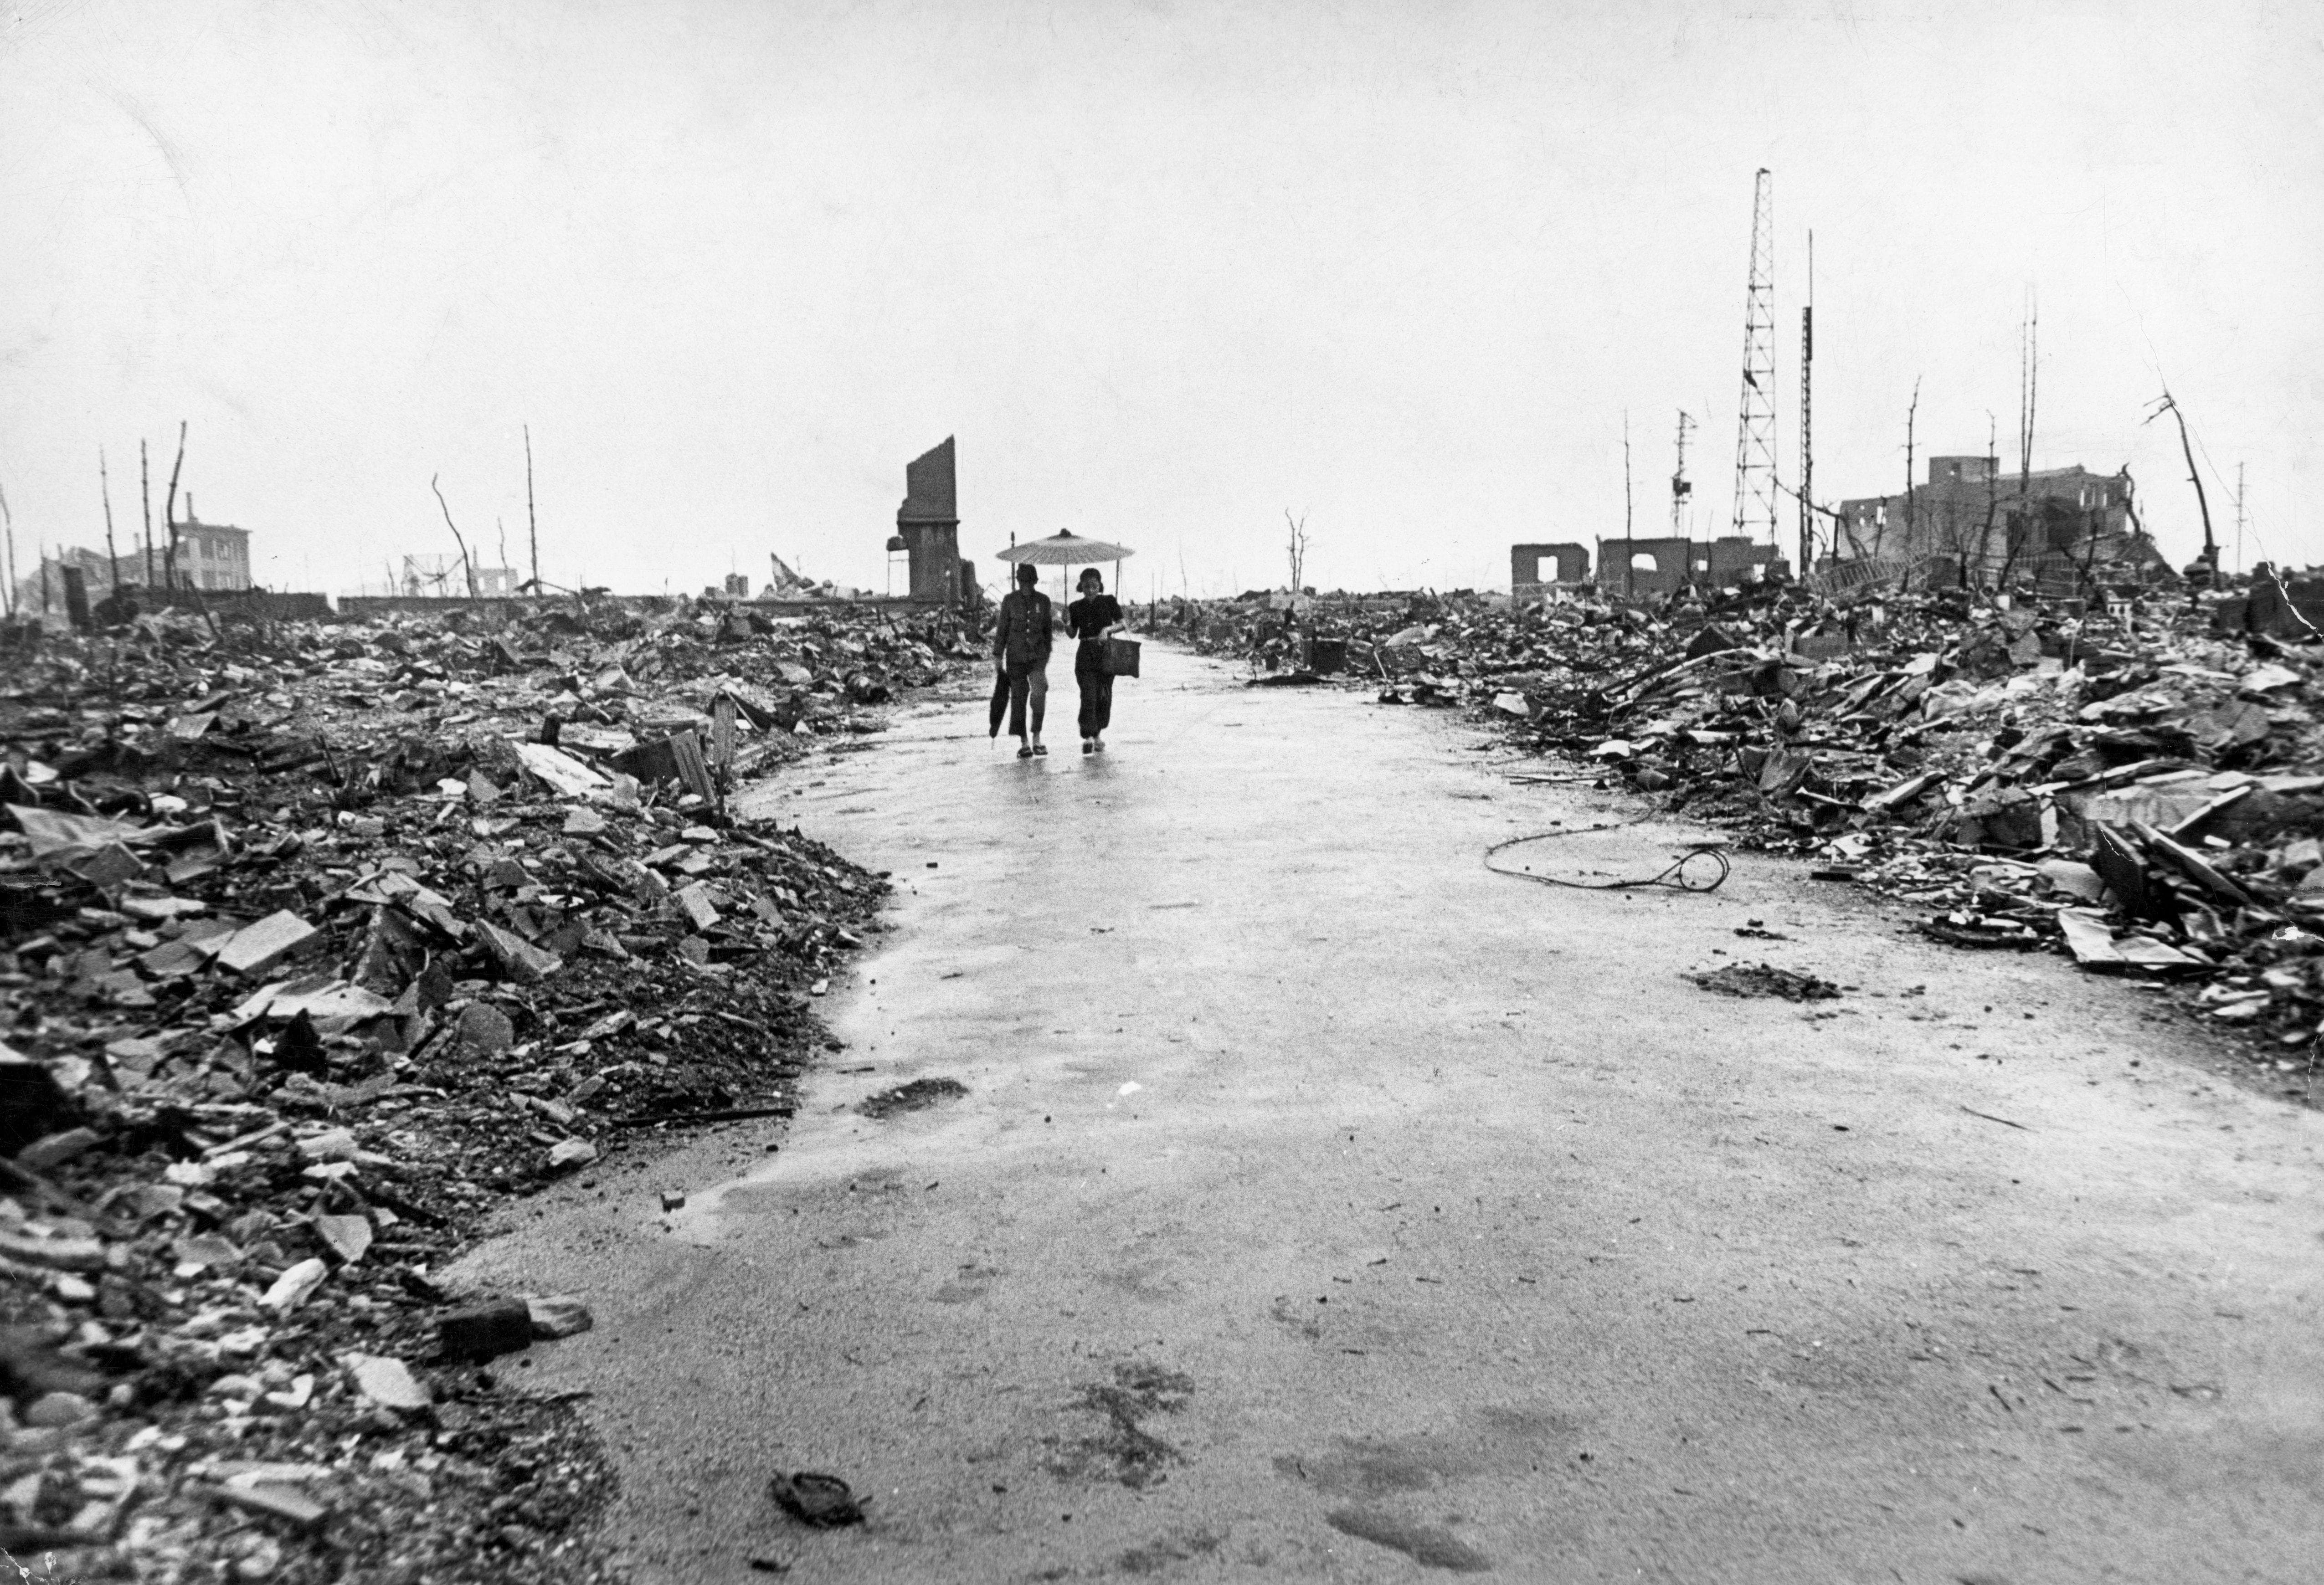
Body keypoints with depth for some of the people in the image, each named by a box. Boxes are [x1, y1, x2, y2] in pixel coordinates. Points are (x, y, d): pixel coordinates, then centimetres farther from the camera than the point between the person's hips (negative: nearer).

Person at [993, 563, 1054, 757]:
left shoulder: (1043, 601, 5)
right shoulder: (1009, 600, 1)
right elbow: (1002, 628, 4)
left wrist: (1047, 652, 19)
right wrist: (998, 654, 3)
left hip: (1037, 654, 0)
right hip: (1015, 655, 0)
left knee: (1040, 690, -20)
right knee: (1019, 696, 1)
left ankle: (1037, 737, -11)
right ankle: (1024, 742, 8)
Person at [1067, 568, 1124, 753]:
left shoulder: (1109, 602, 3)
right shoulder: (1076, 607, 7)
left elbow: (1121, 624, 3)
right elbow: (1072, 635, 10)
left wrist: (1107, 629, -15)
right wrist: (1067, 623, -10)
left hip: (1106, 654, 0)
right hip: (1085, 654, 0)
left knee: (1104, 696, 2)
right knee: (1088, 696, -11)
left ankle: (1098, 734, 19)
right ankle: (1087, 737, -13)